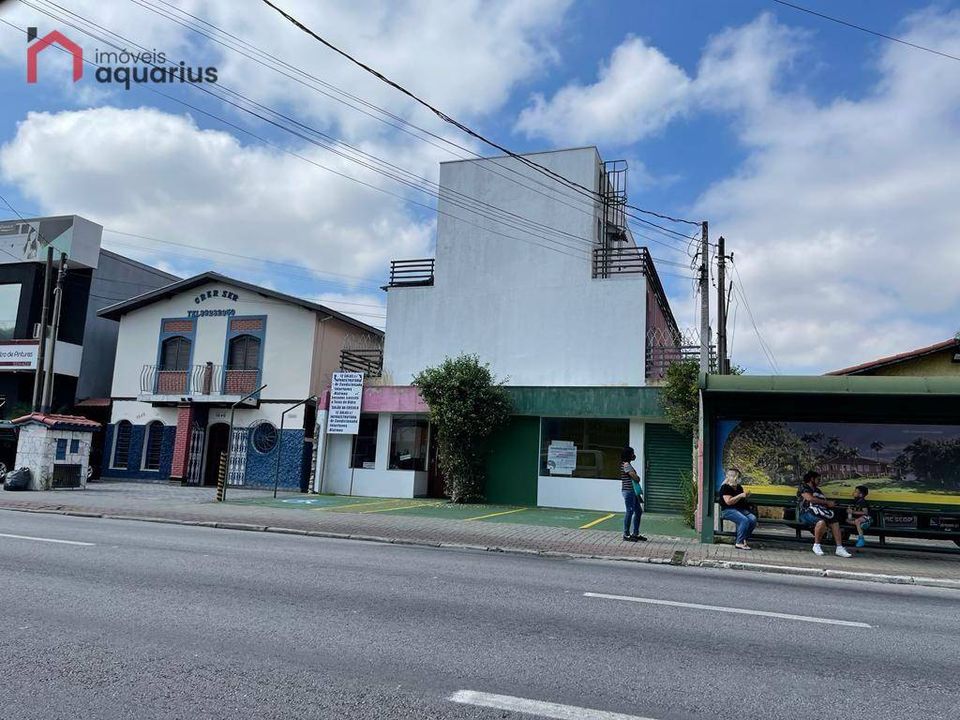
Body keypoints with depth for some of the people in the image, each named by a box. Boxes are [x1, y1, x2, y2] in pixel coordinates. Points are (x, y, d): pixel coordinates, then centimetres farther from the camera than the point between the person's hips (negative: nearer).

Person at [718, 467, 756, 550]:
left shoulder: (739, 487, 18)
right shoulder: (725, 487, -7)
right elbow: (729, 502, -17)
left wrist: (746, 495, 11)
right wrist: (741, 495, -19)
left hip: (741, 509, 8)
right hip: (728, 510, -8)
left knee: (753, 519, -20)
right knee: (744, 520, -32)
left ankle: (744, 540, -9)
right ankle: (739, 543, -23)